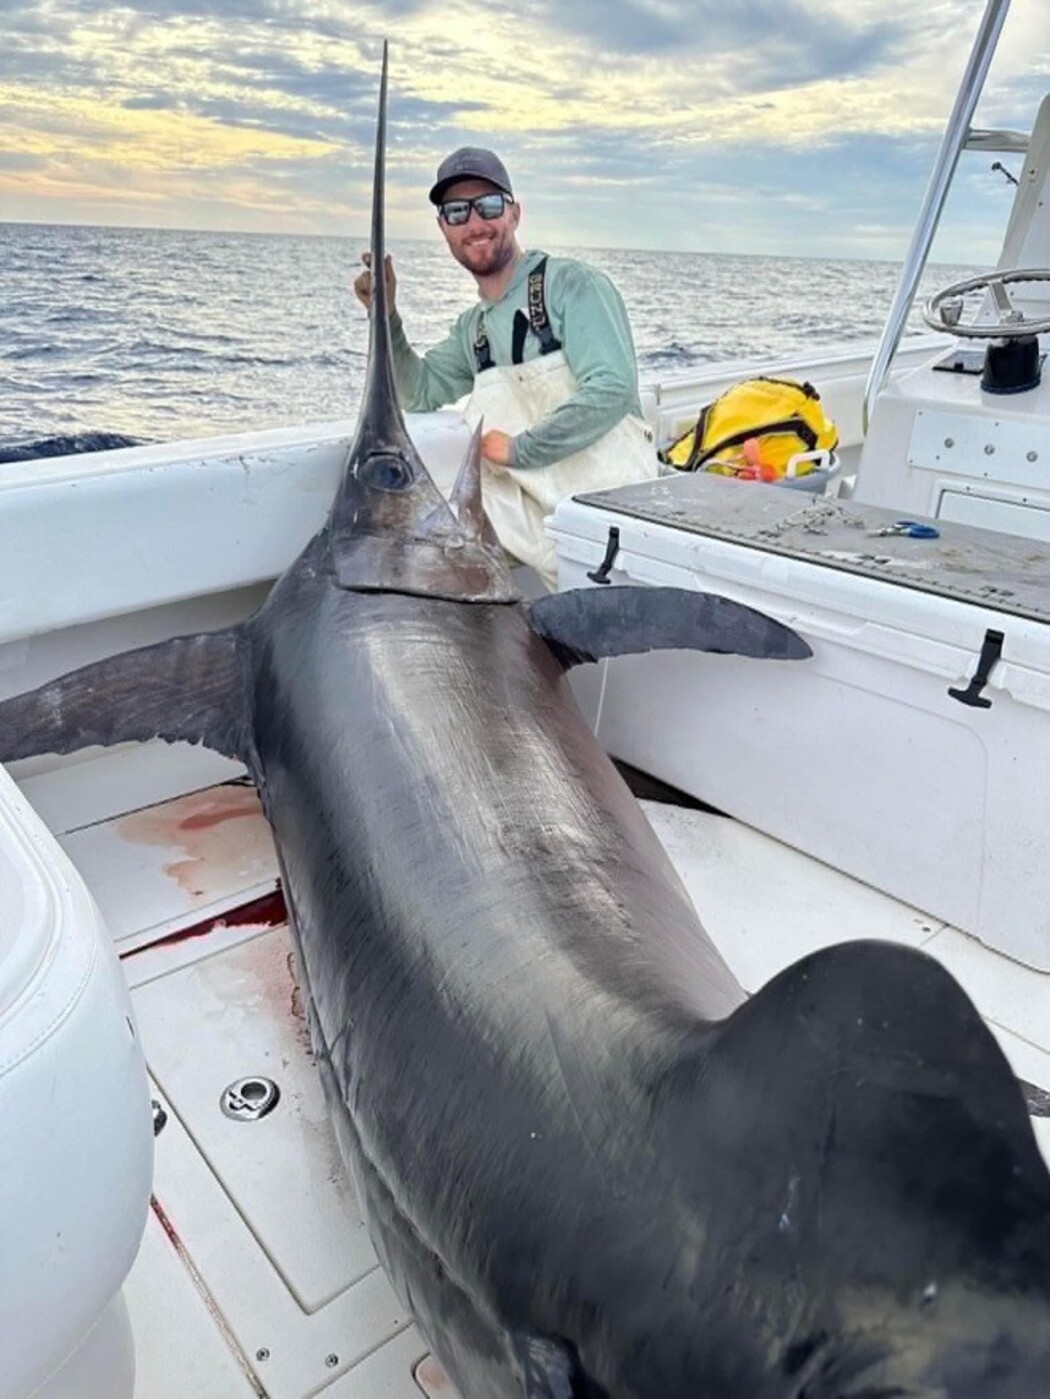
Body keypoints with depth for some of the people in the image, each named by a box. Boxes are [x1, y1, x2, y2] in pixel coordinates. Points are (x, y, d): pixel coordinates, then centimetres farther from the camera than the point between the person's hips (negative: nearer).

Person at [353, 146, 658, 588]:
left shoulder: (571, 284, -4)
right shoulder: (471, 328, 18)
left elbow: (611, 389, -16)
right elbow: (419, 393, 25)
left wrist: (518, 449, -11)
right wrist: (385, 317, 10)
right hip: (534, 511, 7)